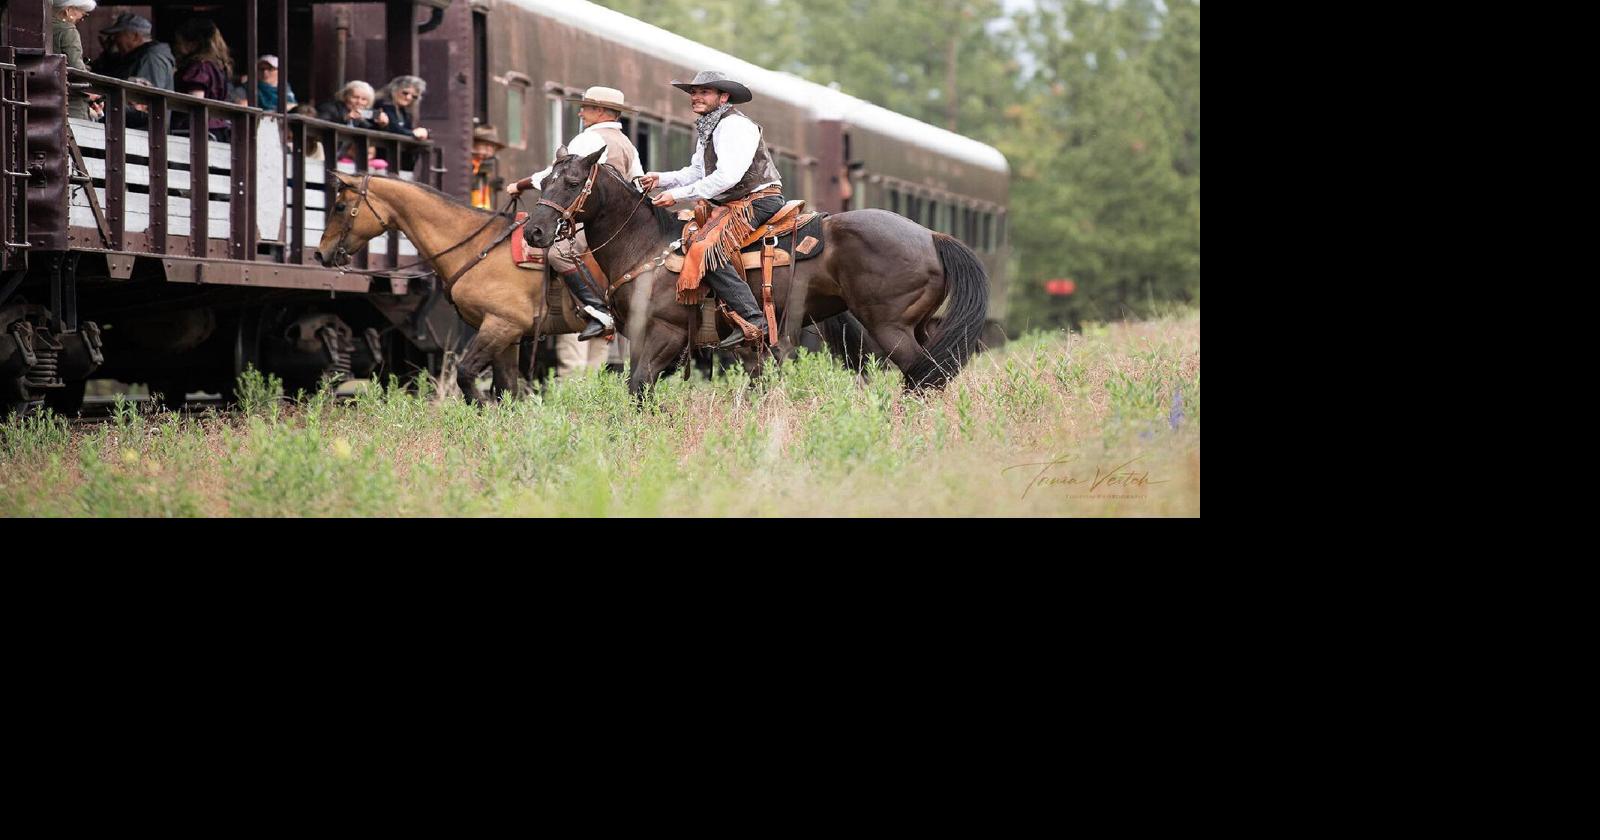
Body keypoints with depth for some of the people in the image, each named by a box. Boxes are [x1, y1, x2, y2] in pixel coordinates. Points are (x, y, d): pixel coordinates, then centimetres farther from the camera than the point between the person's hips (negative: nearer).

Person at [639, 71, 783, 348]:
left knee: (706, 250, -26)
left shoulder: (734, 125, -13)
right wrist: (662, 179, 6)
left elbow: (727, 176, -23)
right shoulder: (708, 129, 20)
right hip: (731, 205, 11)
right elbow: (696, 172, 24)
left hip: (758, 201, -11)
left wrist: (678, 194, -20)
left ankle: (752, 320, -34)